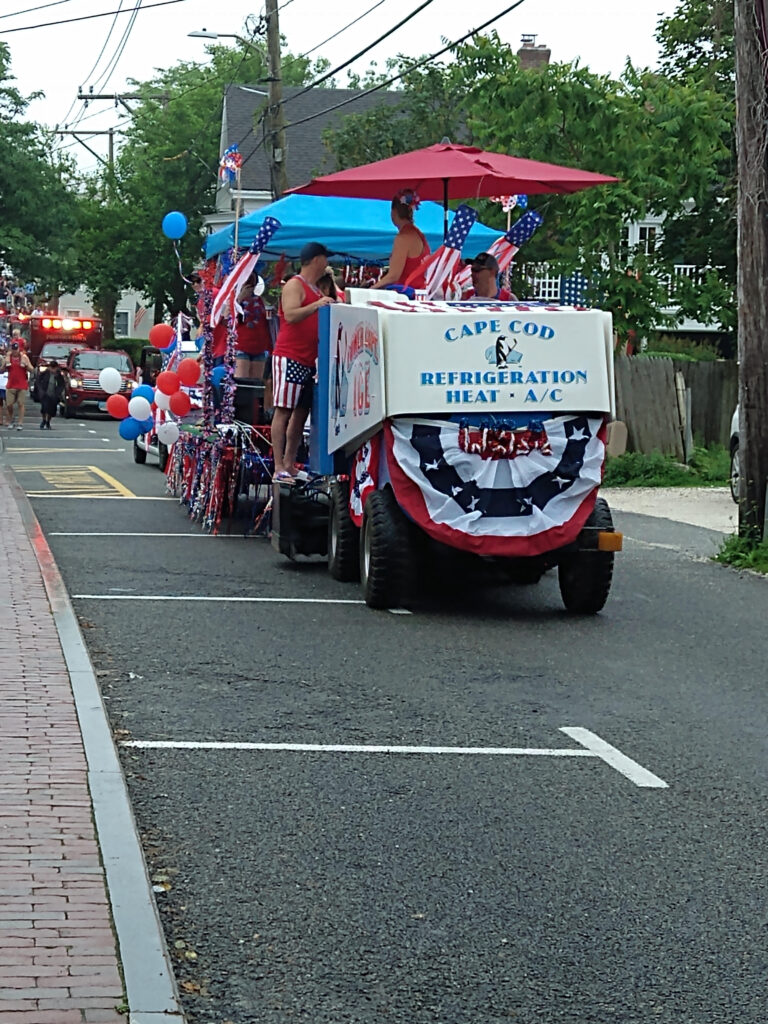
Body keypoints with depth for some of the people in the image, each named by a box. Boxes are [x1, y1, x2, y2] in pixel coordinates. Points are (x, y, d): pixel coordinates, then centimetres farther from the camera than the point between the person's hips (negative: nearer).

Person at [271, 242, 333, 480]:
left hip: (308, 361, 9)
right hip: (289, 358, -9)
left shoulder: (316, 290, 19)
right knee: (283, 411, -9)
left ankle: (289, 465, 12)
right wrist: (316, 305, -32)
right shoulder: (295, 285, -7)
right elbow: (290, 315, -22)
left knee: (301, 413, 8)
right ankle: (279, 467, -13)